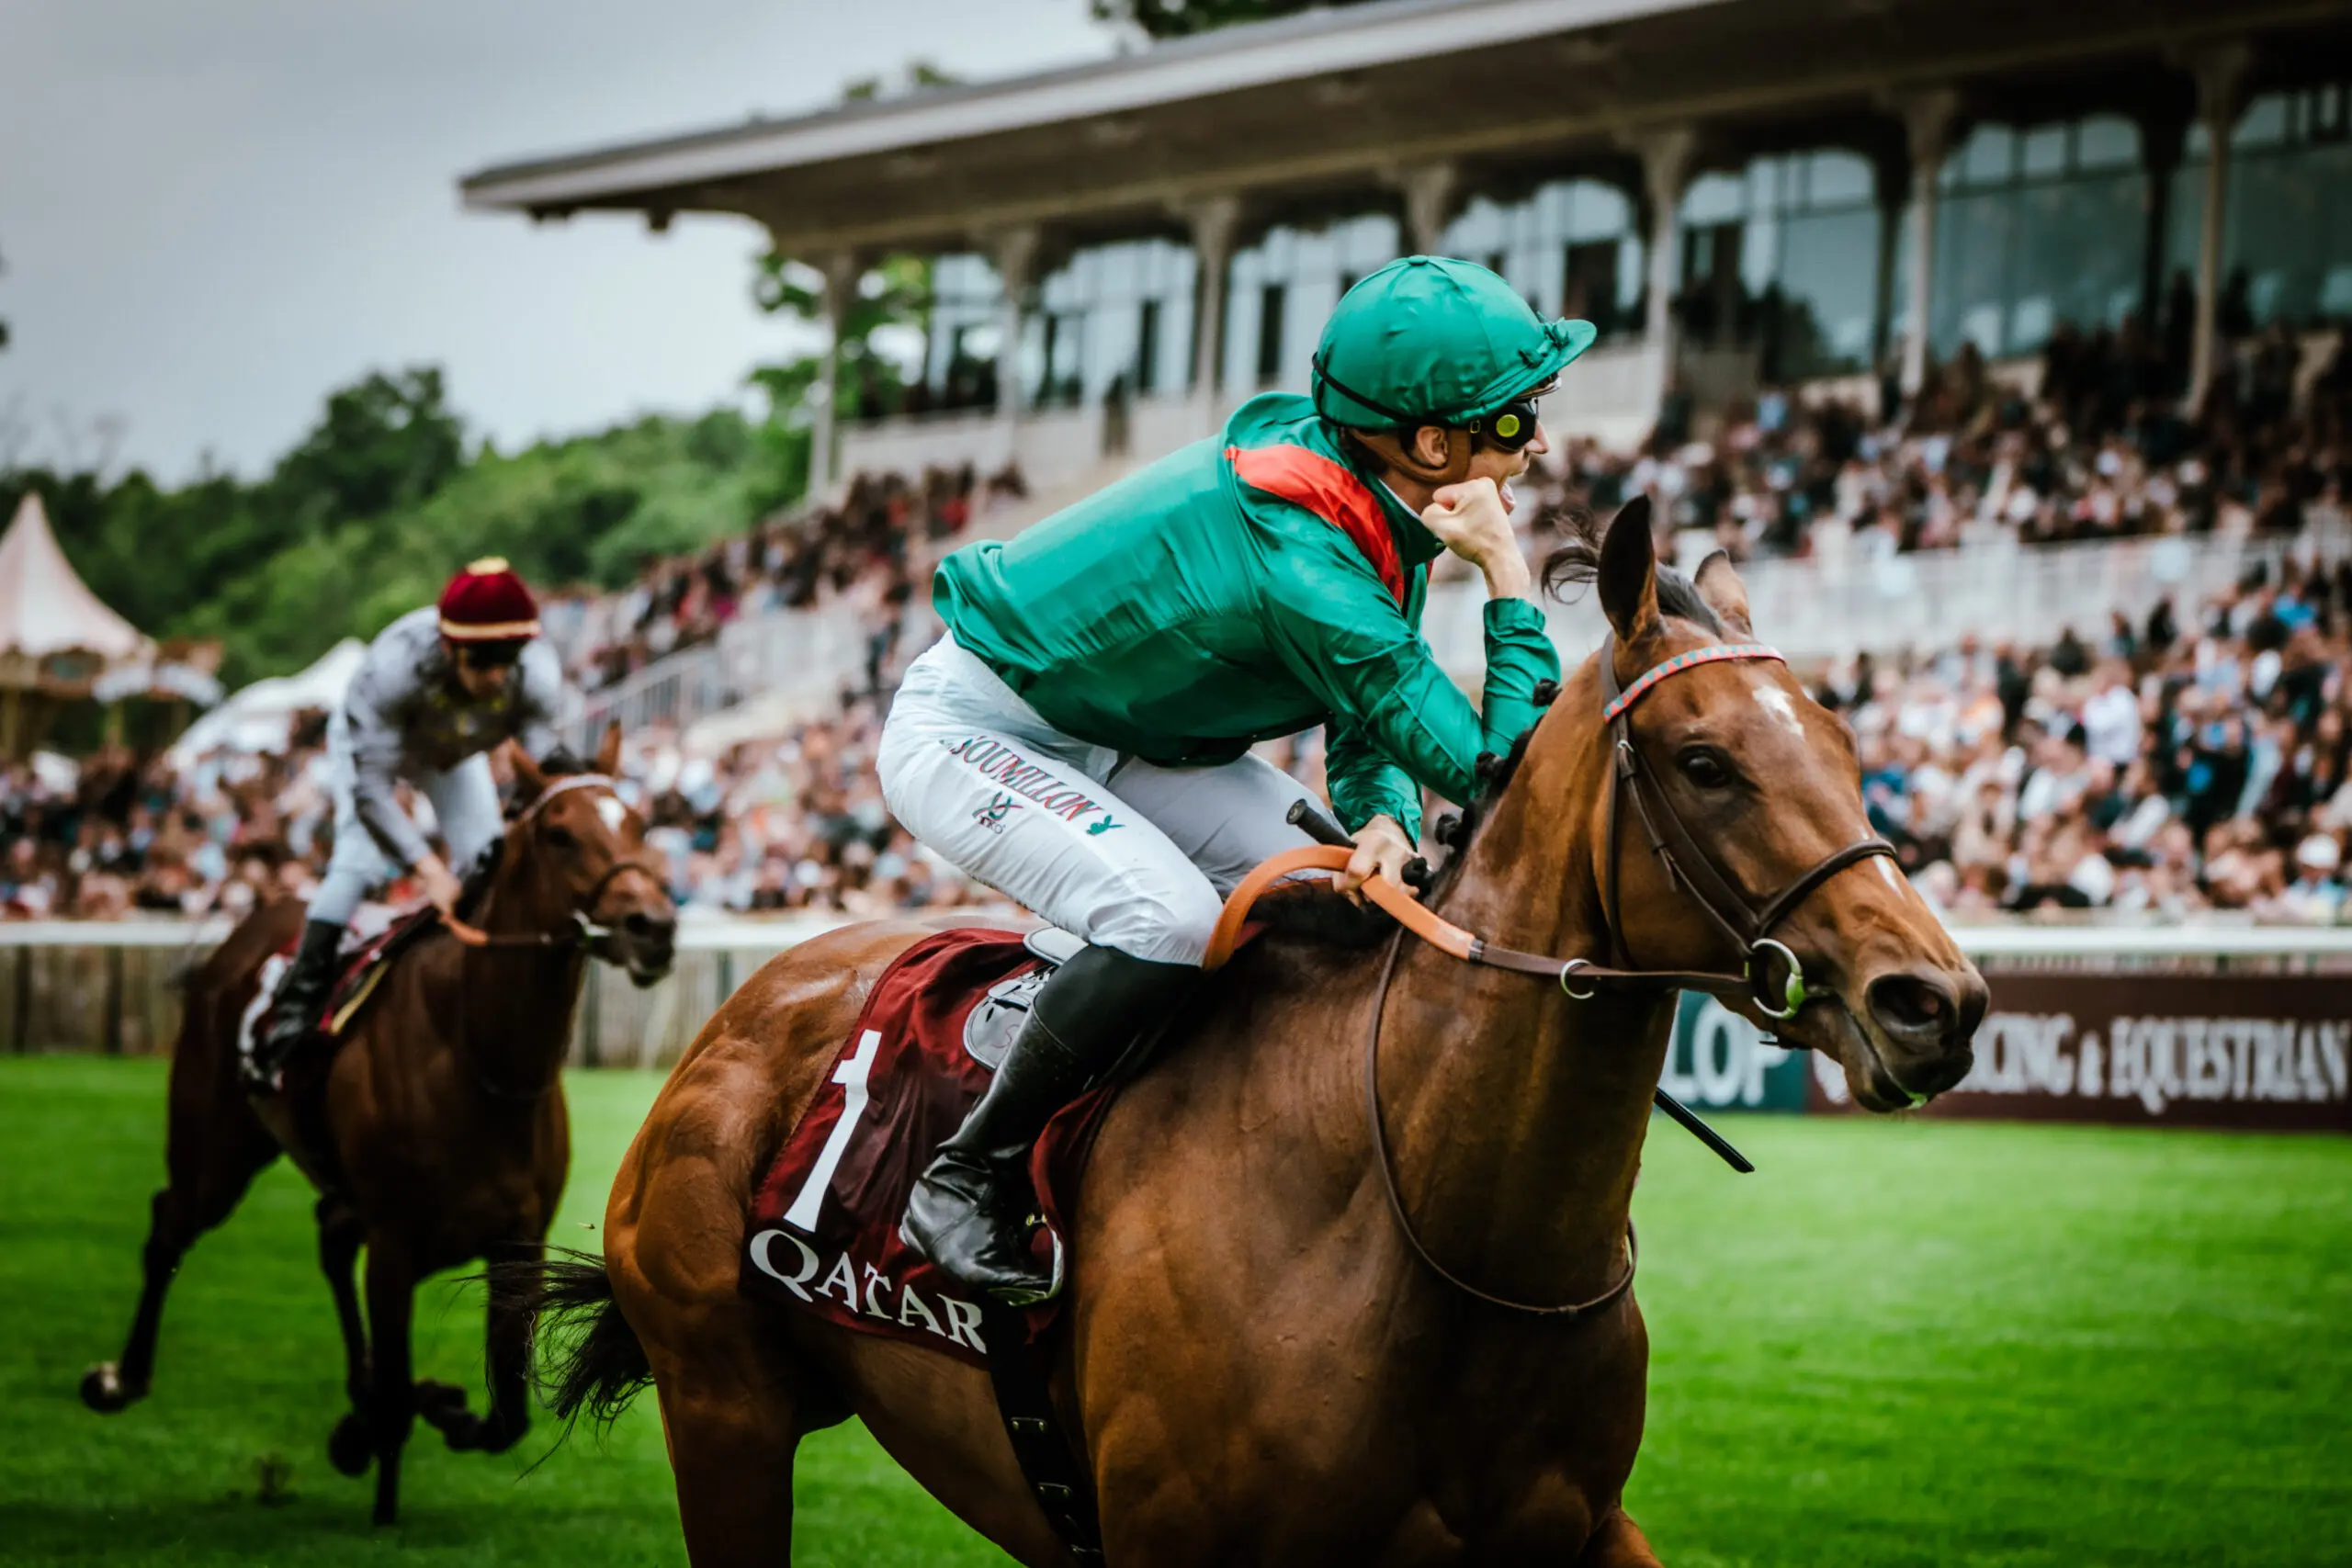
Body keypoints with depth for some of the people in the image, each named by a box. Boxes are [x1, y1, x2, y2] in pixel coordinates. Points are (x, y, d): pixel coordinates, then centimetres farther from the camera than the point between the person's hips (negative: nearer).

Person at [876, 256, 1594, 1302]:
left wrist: (1385, 821, -21)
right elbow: (1502, 772, -34)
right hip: (973, 735, -9)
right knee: (1172, 923, -31)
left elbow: (1374, 720, 0)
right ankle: (968, 1181, -13)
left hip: (1120, 736, 9)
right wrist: (1508, 576, -30)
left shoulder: (1376, 505, -8)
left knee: (1344, 892, -3)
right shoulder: (1300, 561, -36)